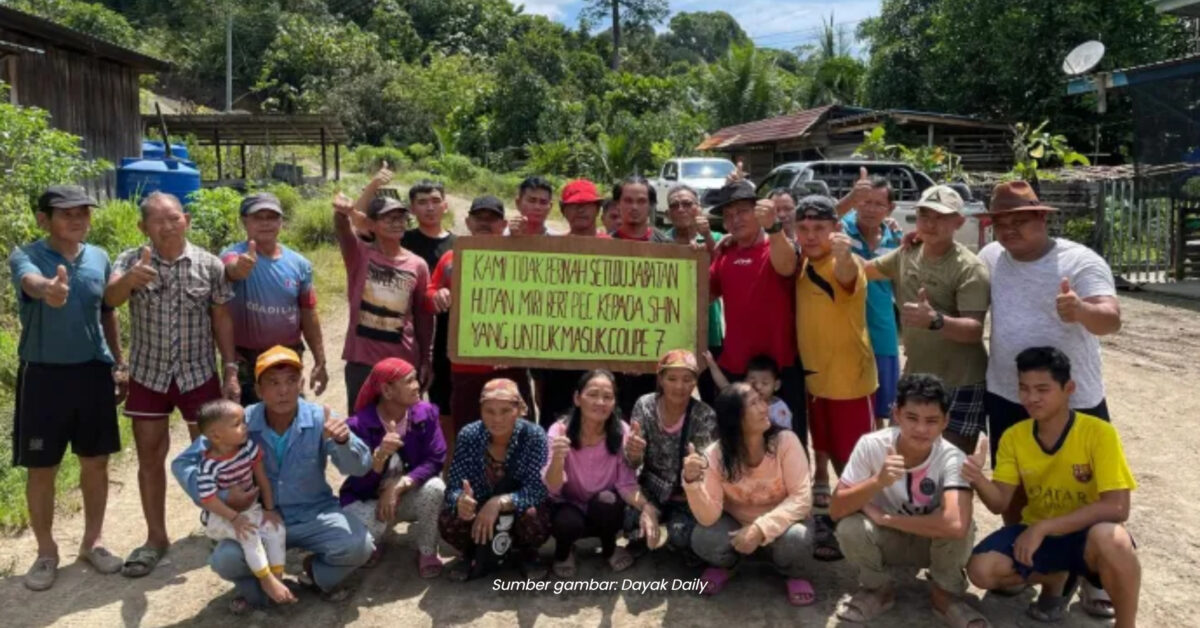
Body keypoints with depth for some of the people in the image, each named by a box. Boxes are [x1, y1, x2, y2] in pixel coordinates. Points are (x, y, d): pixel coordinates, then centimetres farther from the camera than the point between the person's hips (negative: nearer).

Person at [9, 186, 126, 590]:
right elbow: (32, 282, -36)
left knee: (96, 462, 10)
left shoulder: (99, 258, 3)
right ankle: (46, 551, 24)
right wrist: (49, 290, -60)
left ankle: (92, 541, 27)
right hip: (44, 374, -3)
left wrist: (119, 364, 13)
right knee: (41, 469, 7)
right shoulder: (25, 257, -11)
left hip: (93, 372, 3)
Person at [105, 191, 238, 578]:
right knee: (150, 457, 8)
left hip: (199, 374, -1)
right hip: (148, 375, 1)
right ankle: (155, 538, 21)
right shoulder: (130, 261, -6)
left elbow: (222, 320, 0)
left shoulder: (209, 265, -5)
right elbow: (111, 299, -26)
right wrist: (130, 279, -49)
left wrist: (231, 371, -3)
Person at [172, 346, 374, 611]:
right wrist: (220, 497, -25)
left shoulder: (319, 419, -16)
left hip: (314, 514, 0)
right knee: (224, 560, -27)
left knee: (359, 546, -25)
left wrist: (343, 441, -47)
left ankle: (318, 573, 13)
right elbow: (182, 464, -10)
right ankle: (256, 587, 12)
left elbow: (359, 467, -24)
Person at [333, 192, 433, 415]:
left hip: (404, 361, 2)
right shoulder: (359, 254, -3)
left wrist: (427, 360, 6)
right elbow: (343, 232, -25)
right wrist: (341, 214, -48)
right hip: (362, 360, -2)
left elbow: (424, 316, 7)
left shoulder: (418, 265, 2)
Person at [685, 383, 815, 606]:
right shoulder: (715, 455, -20)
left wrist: (761, 528, -36)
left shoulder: (785, 441, -22)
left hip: (780, 522, -1)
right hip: (735, 524, 1)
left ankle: (793, 574, 4)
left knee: (794, 538, -34)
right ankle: (724, 564, 10)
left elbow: (801, 498, -24)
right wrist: (692, 481, -44)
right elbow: (708, 517, -25)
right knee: (702, 540, -28)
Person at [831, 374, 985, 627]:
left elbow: (956, 524, -43)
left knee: (959, 527, -33)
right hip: (888, 540, 1)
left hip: (934, 542, -1)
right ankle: (878, 589, 2)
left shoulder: (952, 458, -26)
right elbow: (836, 510, -25)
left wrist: (884, 517, -33)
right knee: (850, 528, -31)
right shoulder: (871, 445, -23)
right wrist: (877, 482, -43)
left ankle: (945, 594, -2)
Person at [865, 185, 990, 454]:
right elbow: (863, 270, 16)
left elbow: (975, 330, -24)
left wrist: (935, 320, -42)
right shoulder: (906, 254, 3)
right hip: (914, 377, 7)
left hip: (960, 384, -6)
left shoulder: (970, 268, -17)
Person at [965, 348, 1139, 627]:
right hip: (1037, 533, 5)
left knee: (1111, 539, -39)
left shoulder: (1099, 433, -19)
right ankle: (1055, 579, 13)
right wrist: (978, 479, -29)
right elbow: (1000, 503, -5)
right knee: (981, 569, -19)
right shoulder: (1013, 437, -6)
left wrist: (1043, 526, -30)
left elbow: (1117, 508, -25)